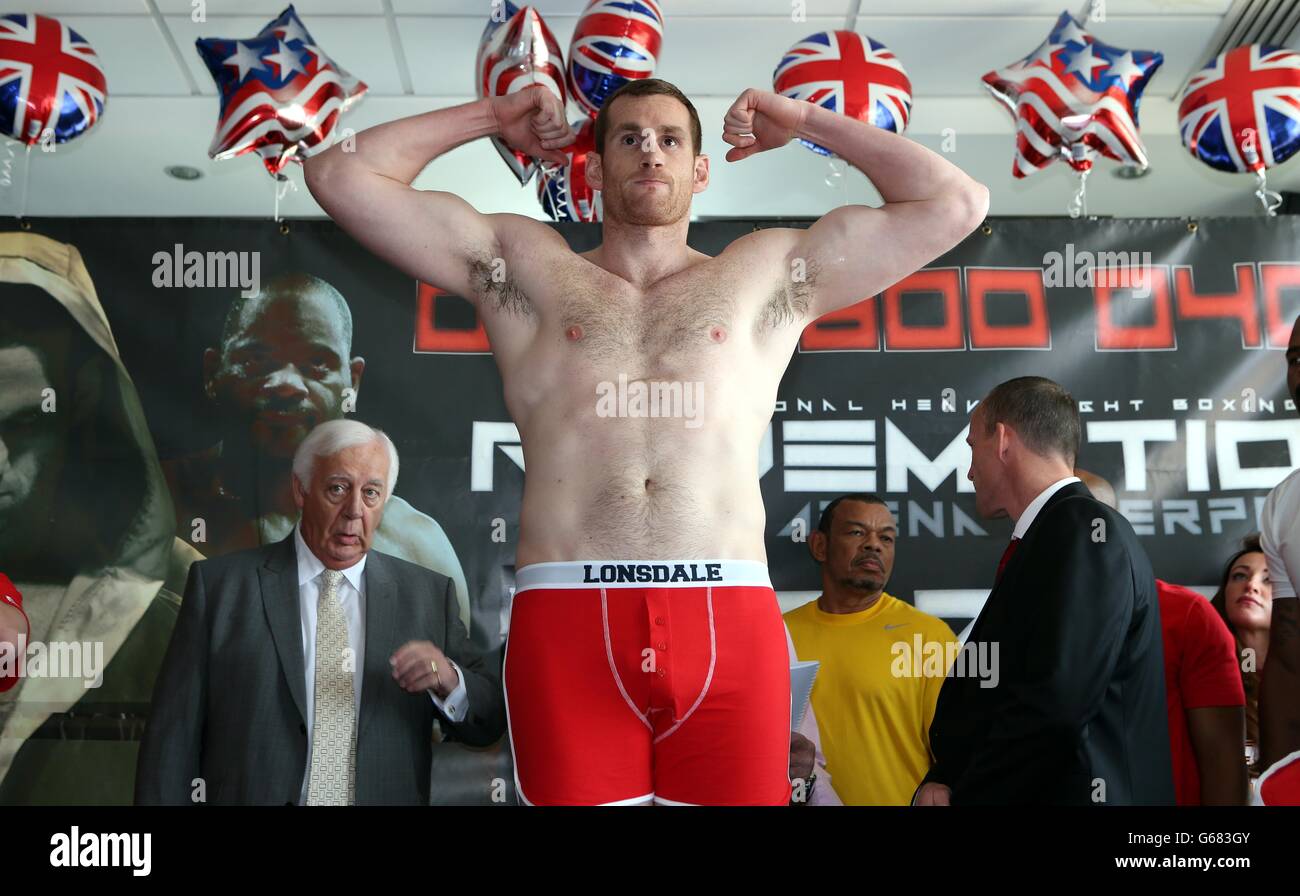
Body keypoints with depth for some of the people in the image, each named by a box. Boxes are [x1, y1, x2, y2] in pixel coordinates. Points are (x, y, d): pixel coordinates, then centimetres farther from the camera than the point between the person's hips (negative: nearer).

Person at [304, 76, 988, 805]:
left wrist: (807, 122, 25)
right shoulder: (523, 266, 19)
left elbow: (956, 203, 21)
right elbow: (342, 177, 19)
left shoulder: (770, 274, 19)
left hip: (731, 623, 1)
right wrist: (493, 116, 25)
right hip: (568, 625, 0)